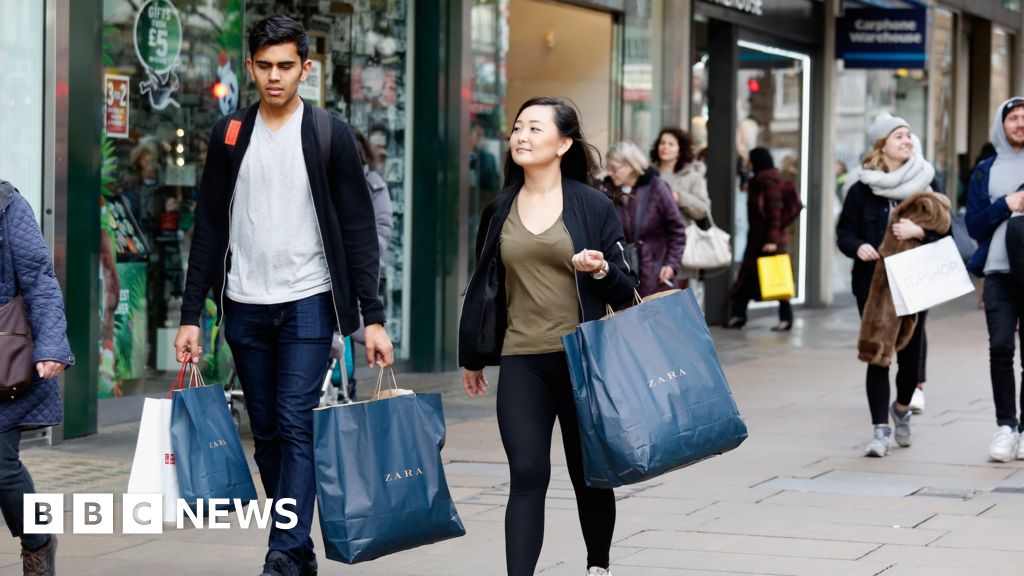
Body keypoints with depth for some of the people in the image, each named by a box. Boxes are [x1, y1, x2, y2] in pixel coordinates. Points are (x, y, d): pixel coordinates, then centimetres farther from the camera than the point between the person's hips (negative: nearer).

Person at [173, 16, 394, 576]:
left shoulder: (330, 135, -1)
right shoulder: (229, 134, 7)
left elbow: (358, 230, -2)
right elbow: (209, 228, 9)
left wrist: (373, 317, -7)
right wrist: (191, 314, 4)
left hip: (307, 304, -4)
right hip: (245, 308, 4)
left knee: (296, 428, -11)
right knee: (267, 435, 7)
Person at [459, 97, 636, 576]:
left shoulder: (593, 206, -1)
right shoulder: (502, 210, 7)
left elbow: (623, 289, 1)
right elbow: (484, 284, 16)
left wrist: (601, 270, -21)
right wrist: (472, 356, 20)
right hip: (521, 363, 2)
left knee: (588, 475, 11)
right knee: (527, 476, -9)